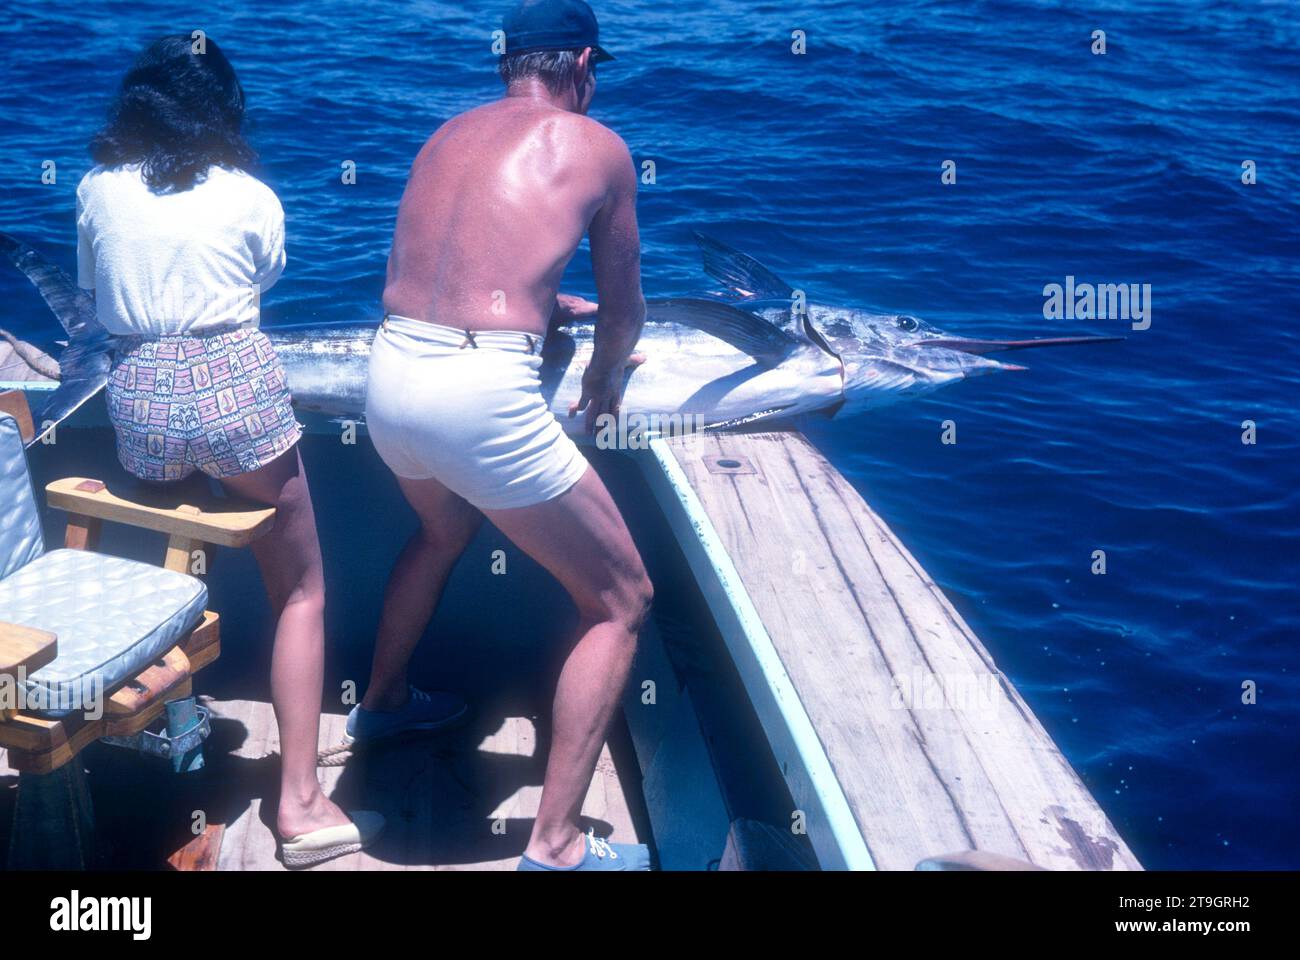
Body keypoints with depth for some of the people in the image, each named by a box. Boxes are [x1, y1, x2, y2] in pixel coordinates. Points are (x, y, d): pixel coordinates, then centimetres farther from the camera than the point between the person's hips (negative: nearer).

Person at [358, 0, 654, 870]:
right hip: (482, 394, -7)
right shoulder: (597, 146, 6)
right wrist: (604, 383, 34)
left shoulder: (448, 135, 20)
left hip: (391, 373, 7)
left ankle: (382, 701, 56)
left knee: (444, 529, 39)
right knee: (621, 603, 8)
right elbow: (626, 306, 15)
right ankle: (555, 846, 7)